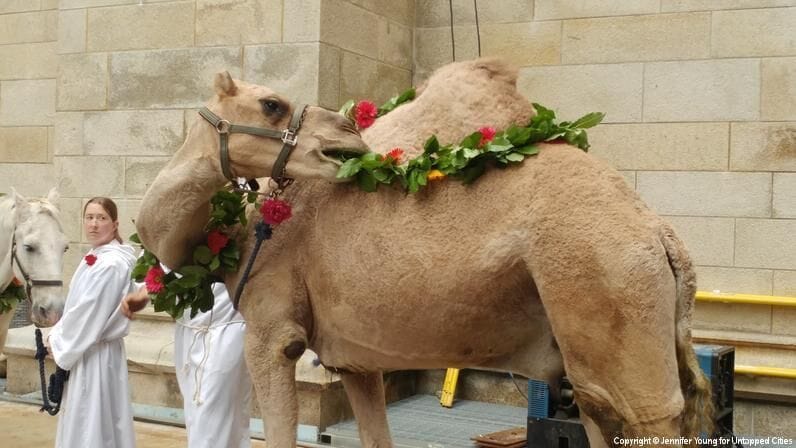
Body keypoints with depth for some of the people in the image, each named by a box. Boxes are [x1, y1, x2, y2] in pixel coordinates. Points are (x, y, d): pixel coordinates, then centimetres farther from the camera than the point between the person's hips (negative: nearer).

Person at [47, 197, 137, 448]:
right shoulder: (96, 258, 10)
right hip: (85, 350, 10)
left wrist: (59, 344, -9)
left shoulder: (111, 264, -20)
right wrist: (57, 336, 4)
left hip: (96, 353, -10)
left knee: (91, 423, 0)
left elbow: (90, 312, -20)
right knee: (84, 421, 17)